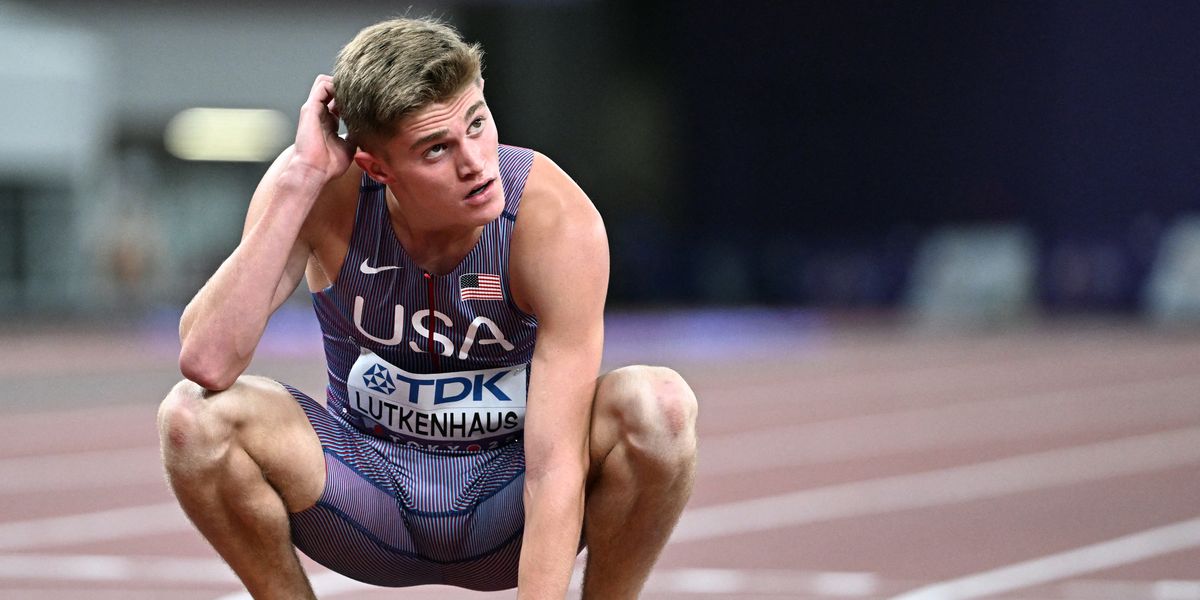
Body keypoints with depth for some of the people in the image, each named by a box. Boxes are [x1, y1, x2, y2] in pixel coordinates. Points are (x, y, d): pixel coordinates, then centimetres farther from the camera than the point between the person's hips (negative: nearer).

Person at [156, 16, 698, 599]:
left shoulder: (557, 218, -25)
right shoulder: (325, 197, -20)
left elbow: (556, 466, -29)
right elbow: (207, 362, -33)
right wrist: (299, 179, -35)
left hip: (508, 503, -1)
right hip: (367, 488, 1)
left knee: (660, 406, -30)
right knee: (193, 415, -26)